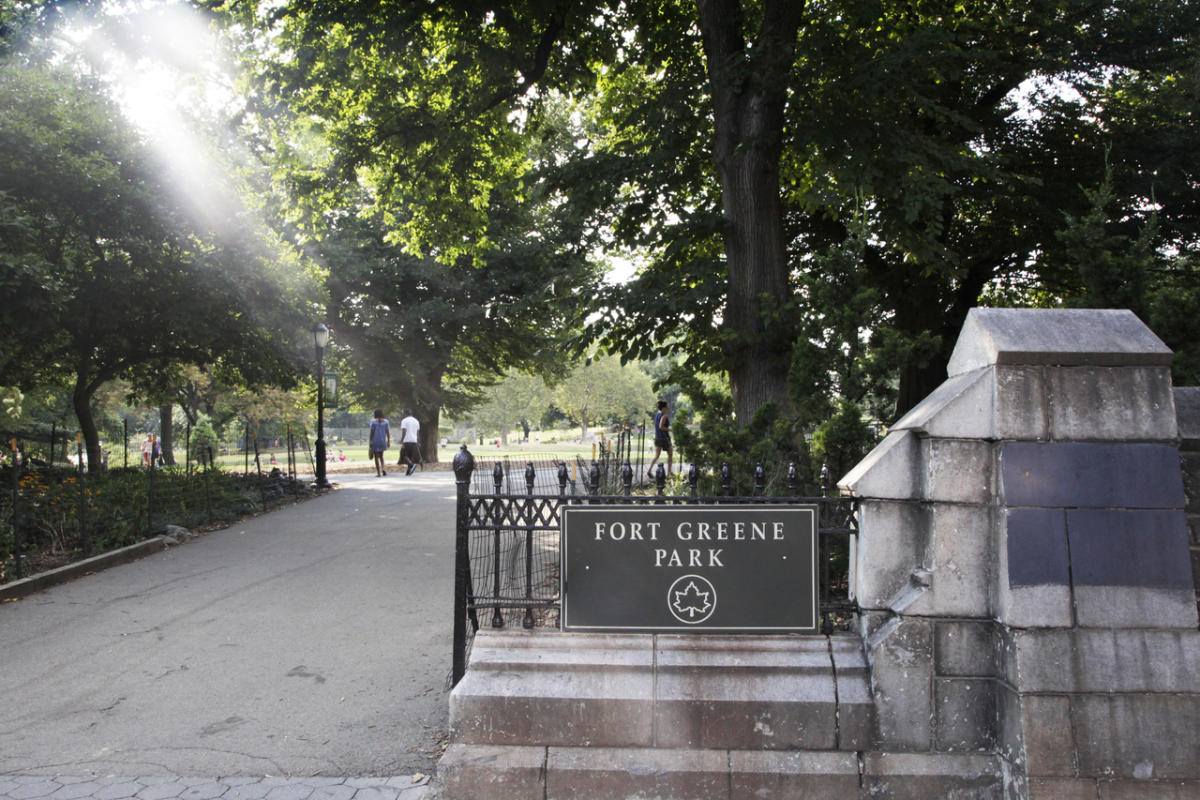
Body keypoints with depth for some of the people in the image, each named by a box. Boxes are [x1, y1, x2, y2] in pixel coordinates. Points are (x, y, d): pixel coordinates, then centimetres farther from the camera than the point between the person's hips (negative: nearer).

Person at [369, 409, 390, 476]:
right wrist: (388, 442, 4)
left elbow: (372, 432, -9)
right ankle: (382, 468, -2)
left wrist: (370, 442, -4)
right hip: (383, 441, 3)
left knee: (376, 457, 3)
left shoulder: (373, 421, -8)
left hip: (375, 441, -3)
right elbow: (388, 432, -1)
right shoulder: (385, 421, 0)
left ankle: (378, 473, -1)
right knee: (381, 456, 21)